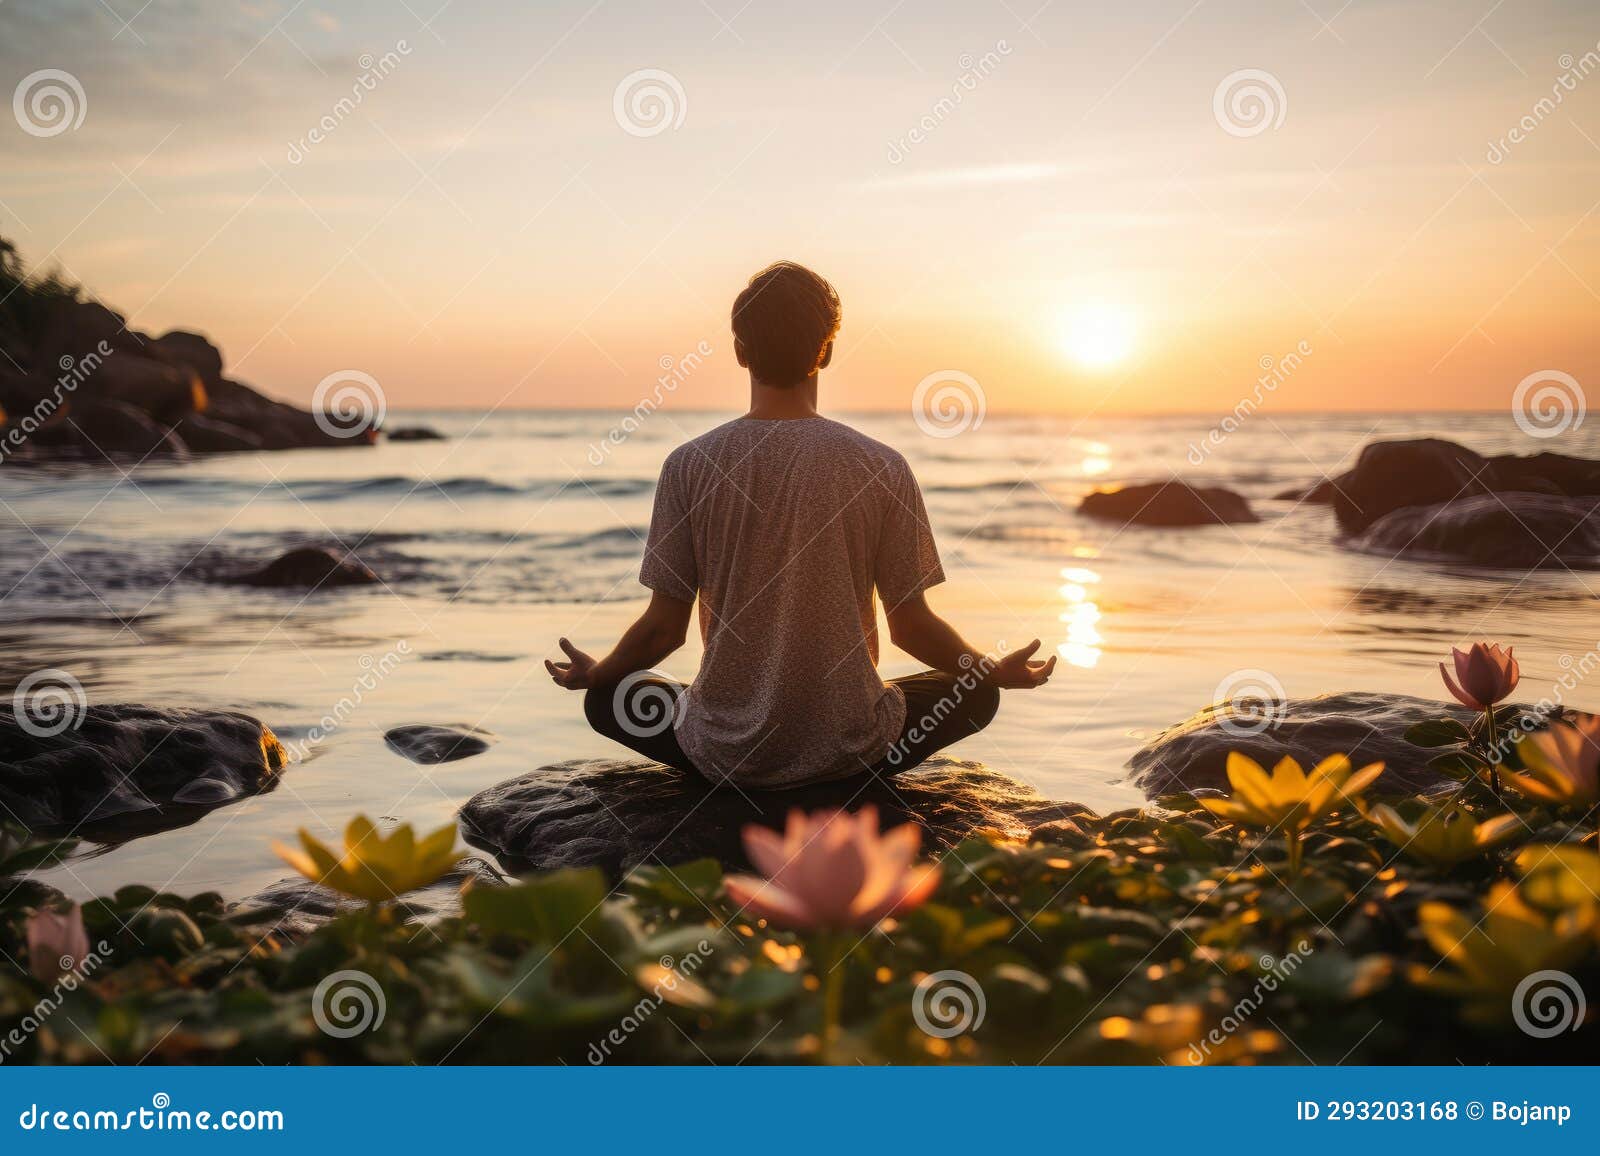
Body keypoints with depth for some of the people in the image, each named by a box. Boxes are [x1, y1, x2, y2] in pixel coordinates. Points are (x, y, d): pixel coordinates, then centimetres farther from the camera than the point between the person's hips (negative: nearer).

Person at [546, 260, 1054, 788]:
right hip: (849, 750, 0)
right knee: (977, 691, 26)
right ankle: (849, 776, 11)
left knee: (607, 698, 28)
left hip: (724, 753, 0)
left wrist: (593, 674, 20)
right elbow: (911, 627, -2)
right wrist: (998, 671, 17)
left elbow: (663, 628, -2)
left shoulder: (689, 466, -7)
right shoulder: (882, 468, -9)